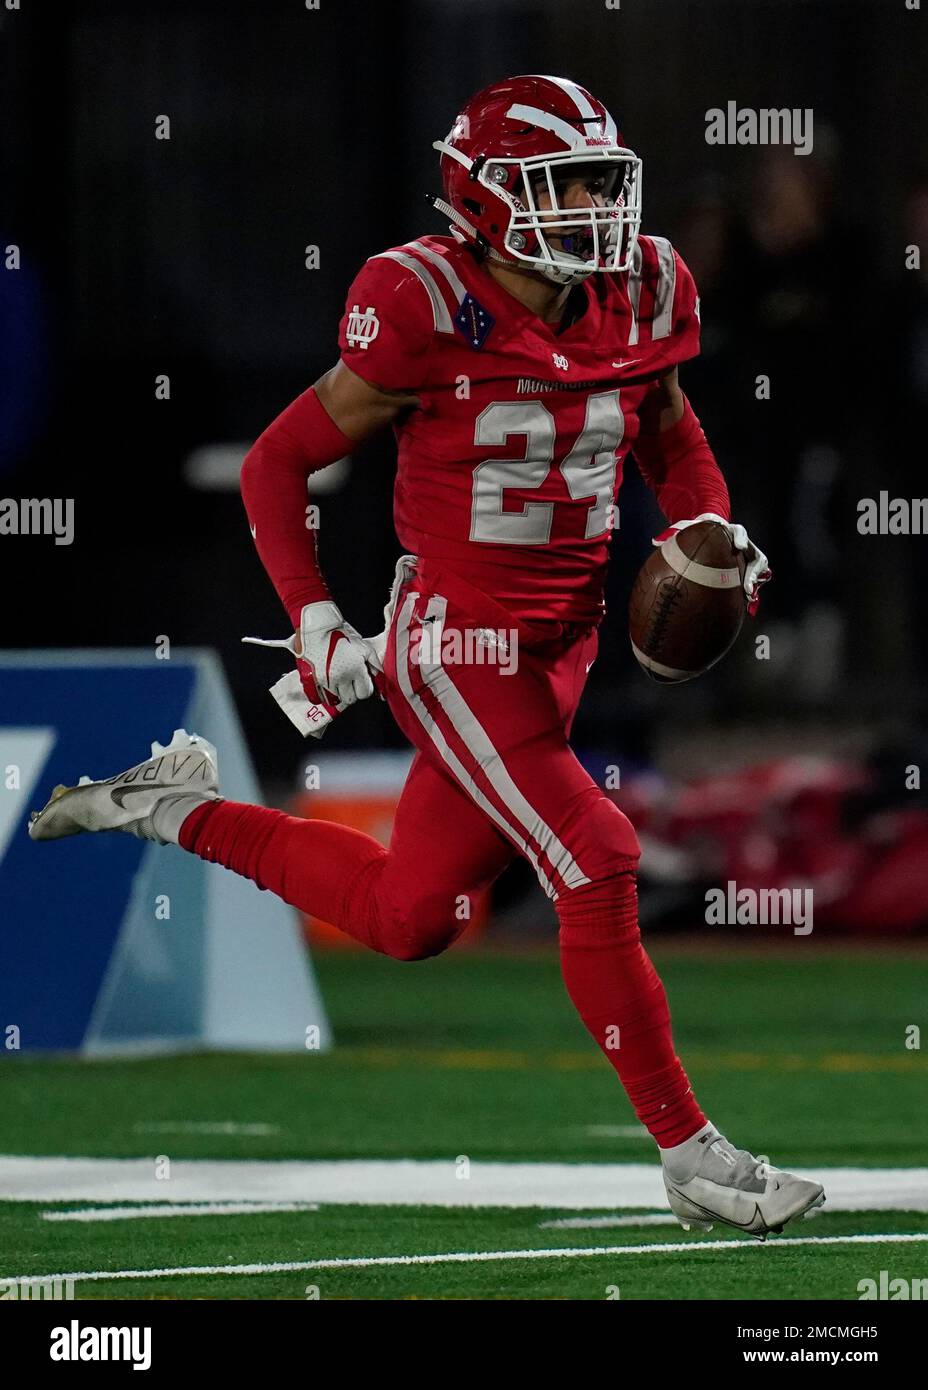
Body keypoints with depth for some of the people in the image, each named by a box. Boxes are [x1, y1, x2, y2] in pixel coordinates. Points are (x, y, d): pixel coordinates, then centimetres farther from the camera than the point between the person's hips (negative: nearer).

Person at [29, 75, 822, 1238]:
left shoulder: (638, 302, -1)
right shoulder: (429, 315, -17)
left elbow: (670, 437, 20)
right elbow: (277, 464, -7)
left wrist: (707, 531, 0)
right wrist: (314, 620, -14)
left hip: (561, 646, 7)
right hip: (458, 642, -7)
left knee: (409, 916, 16)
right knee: (595, 864, -16)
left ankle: (180, 809, 37)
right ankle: (690, 1155, -6)